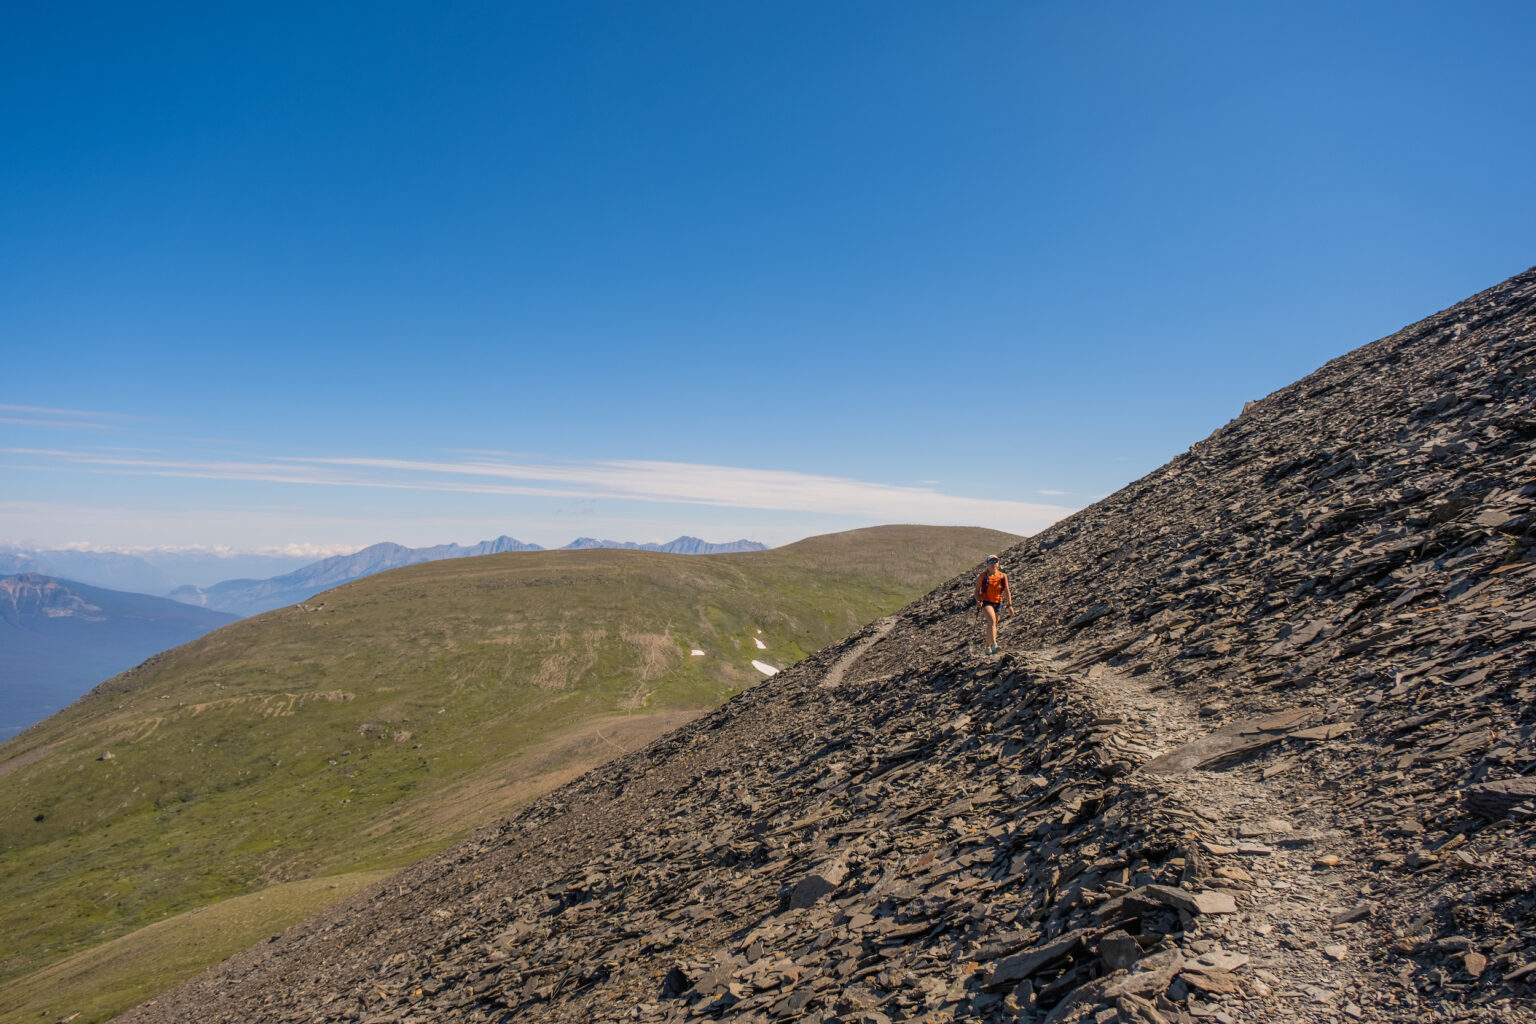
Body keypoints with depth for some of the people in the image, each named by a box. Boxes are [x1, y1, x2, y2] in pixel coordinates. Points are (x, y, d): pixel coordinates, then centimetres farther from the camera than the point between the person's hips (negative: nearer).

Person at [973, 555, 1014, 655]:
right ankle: (994, 644, -35)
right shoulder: (982, 577, -1)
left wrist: (1010, 605, 0)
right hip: (986, 602, -4)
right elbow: (977, 590, 3)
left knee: (993, 625, 11)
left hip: (998, 603, 4)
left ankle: (988, 647, 27)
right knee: (992, 620, -28)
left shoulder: (1003, 576, 6)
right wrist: (978, 601, -15)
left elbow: (1007, 591, 7)